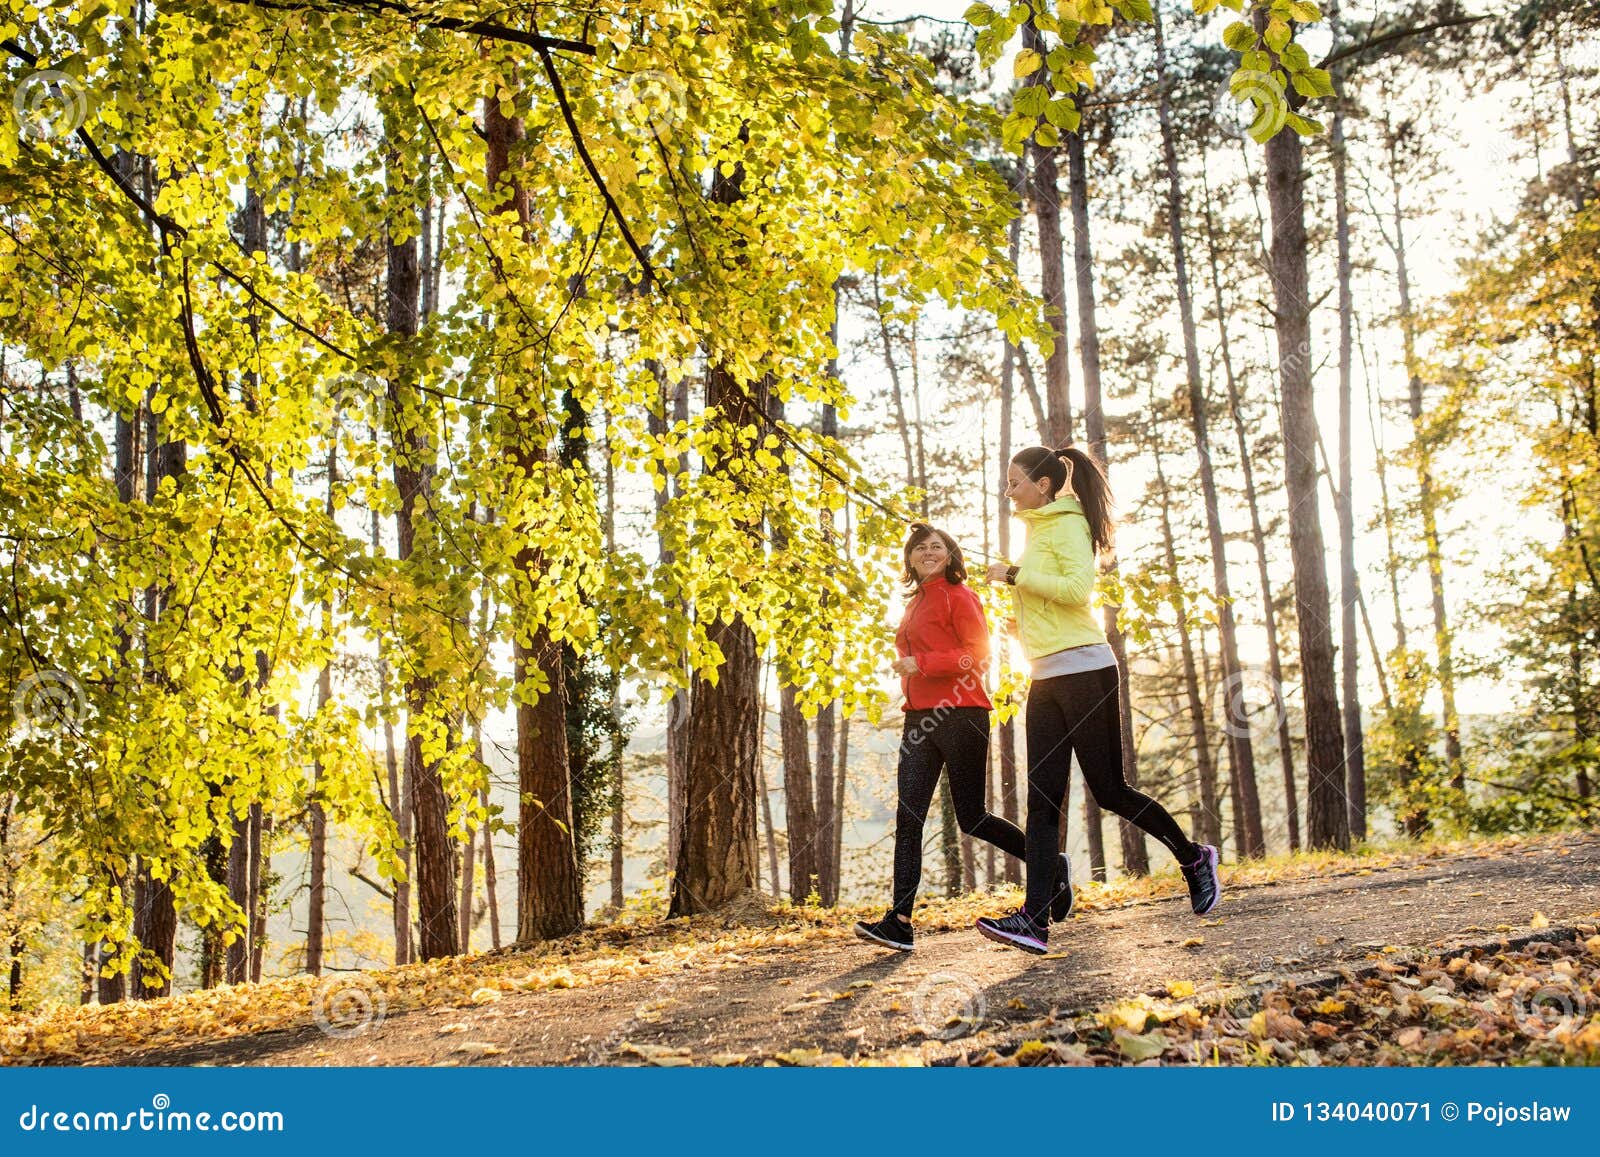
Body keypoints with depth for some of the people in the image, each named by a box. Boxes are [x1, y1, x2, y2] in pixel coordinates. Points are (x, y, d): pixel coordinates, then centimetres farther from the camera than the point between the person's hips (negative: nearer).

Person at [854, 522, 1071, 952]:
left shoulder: (959, 595, -3)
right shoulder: (916, 604, 20)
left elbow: (979, 654, -12)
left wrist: (921, 664, -18)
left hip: (960, 716, -7)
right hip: (920, 719, 7)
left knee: (970, 818, -2)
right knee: (908, 818, -5)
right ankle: (899, 922, -10)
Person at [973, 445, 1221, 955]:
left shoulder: (1067, 524, -7)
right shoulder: (1041, 529, 20)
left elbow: (1078, 587, -22)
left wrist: (1015, 574, -16)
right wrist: (1022, 621, 14)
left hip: (1083, 671, -9)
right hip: (1046, 678, 9)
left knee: (1109, 789, -3)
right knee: (1042, 798, -1)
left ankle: (1194, 857, 19)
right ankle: (1034, 920, -6)